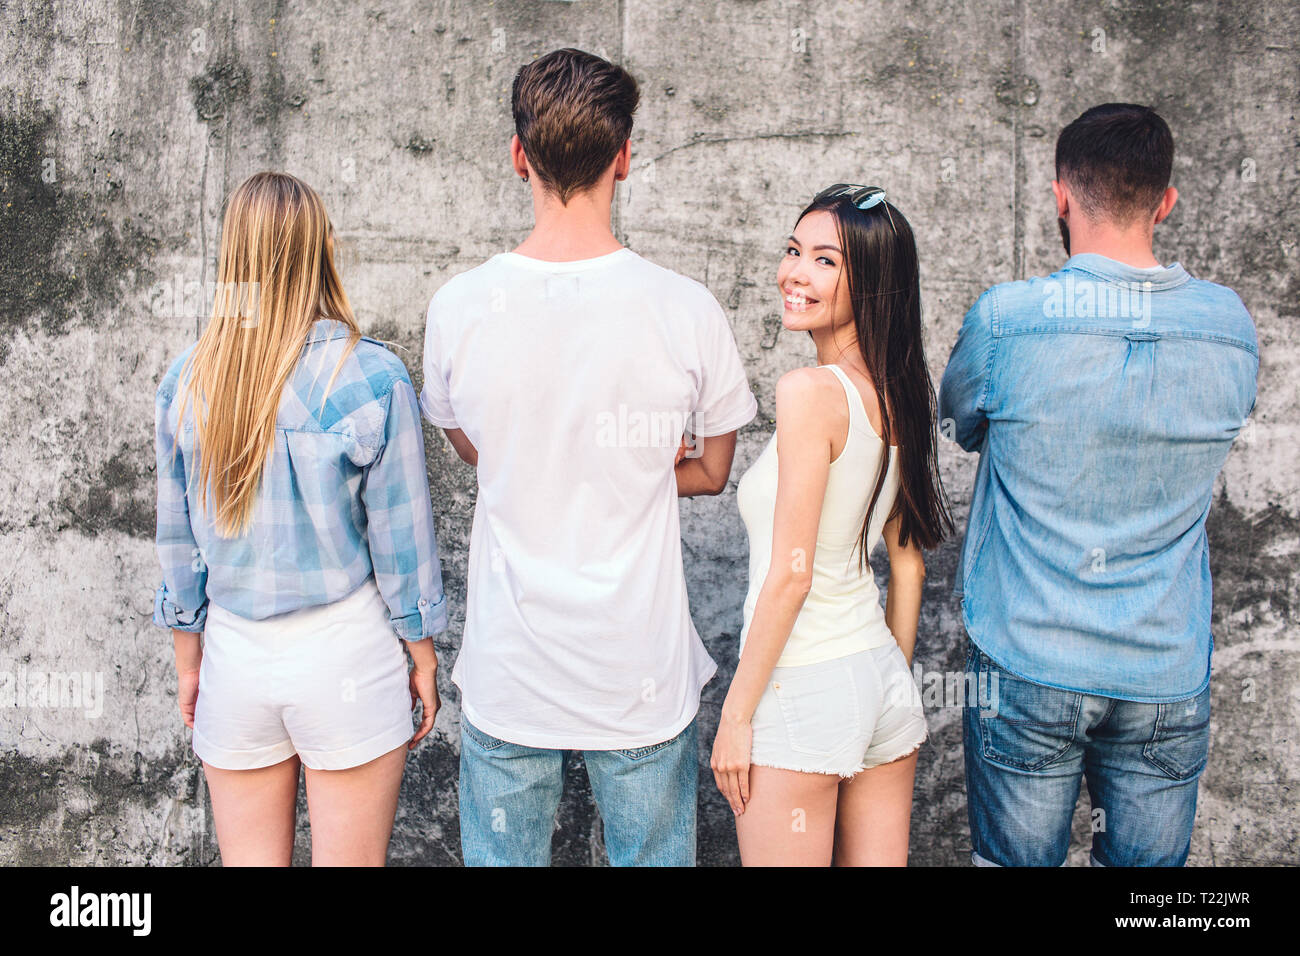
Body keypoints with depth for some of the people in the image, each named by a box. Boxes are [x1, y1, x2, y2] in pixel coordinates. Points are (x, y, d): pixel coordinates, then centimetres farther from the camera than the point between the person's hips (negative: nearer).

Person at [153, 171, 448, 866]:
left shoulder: (186, 379, -3)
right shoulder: (372, 378, -14)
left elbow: (178, 538, 5)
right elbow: (400, 536, -8)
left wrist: (188, 660, 17)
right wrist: (424, 659, 4)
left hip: (233, 654, 4)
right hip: (345, 652, -3)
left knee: (247, 859, 18)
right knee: (350, 861, 11)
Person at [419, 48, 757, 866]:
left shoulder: (460, 307, -9)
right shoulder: (687, 309, -13)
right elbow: (711, 471, 2)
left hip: (509, 675, 1)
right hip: (645, 676, -1)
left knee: (502, 854, 20)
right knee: (654, 855, 19)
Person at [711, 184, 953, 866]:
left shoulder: (809, 392, -18)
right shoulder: (902, 395, 5)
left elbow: (790, 575, -19)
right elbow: (908, 561, 12)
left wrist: (736, 715, -12)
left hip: (802, 689, -8)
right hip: (883, 677, 8)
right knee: (876, 861, 19)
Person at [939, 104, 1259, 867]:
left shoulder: (1006, 319, -14)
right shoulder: (1229, 324, -5)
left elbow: (961, 423, 5)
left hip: (1029, 667, -2)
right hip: (1167, 674, 3)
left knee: (1016, 860, 14)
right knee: (1149, 863, 17)